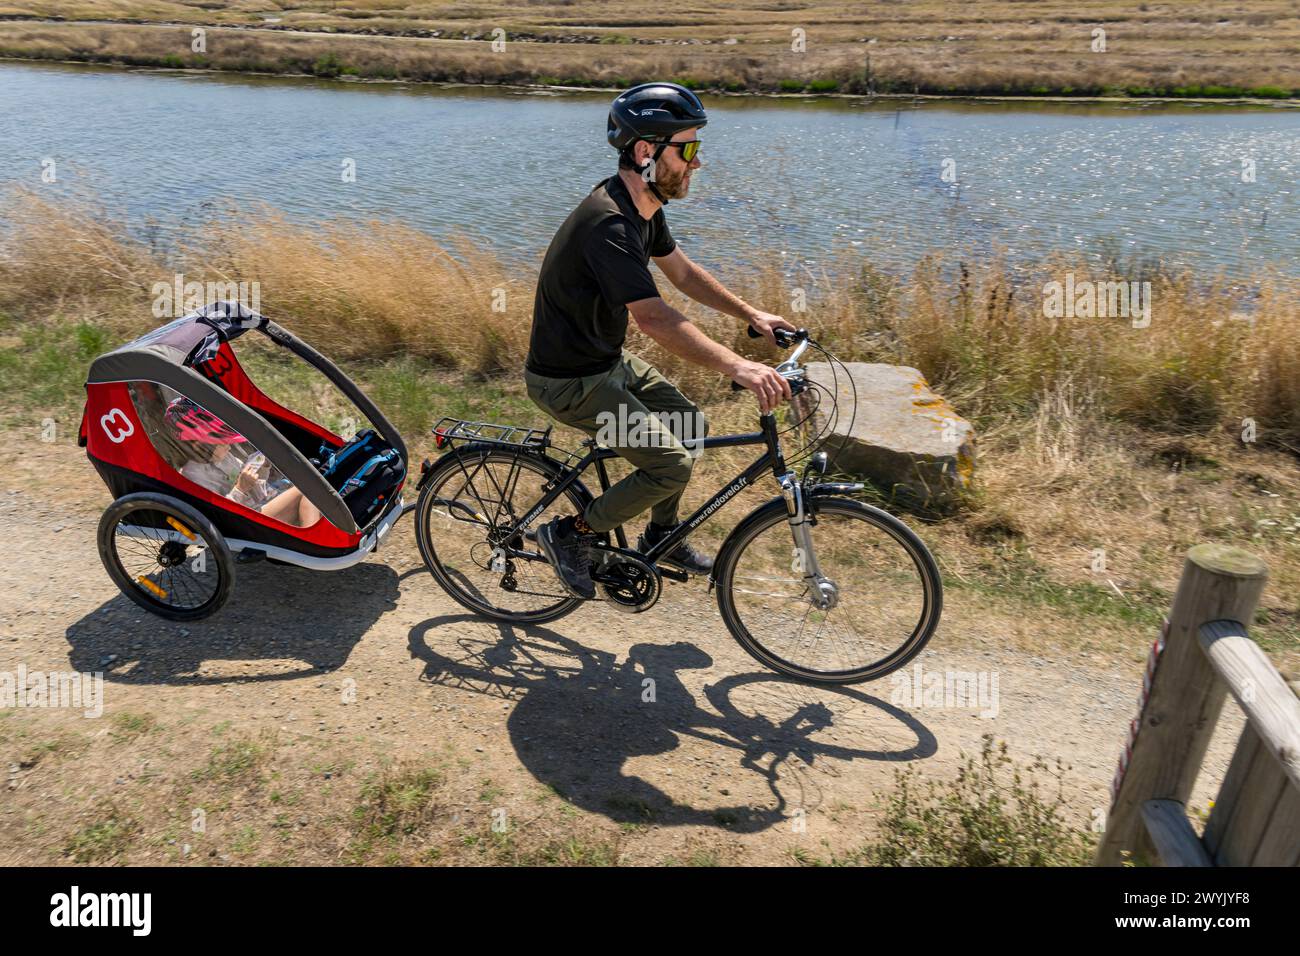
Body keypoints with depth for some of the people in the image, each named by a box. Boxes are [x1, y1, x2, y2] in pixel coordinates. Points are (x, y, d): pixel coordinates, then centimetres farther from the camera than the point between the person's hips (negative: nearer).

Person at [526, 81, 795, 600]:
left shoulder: (644, 208, 3)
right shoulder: (607, 223, -29)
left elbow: (684, 273, 15)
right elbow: (652, 317, -39)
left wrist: (752, 314, 10)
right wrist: (737, 366, -44)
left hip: (606, 359, 10)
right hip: (569, 381, -10)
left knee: (689, 425, 14)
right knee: (671, 465, -14)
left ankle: (661, 536, 30)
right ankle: (571, 533, 6)